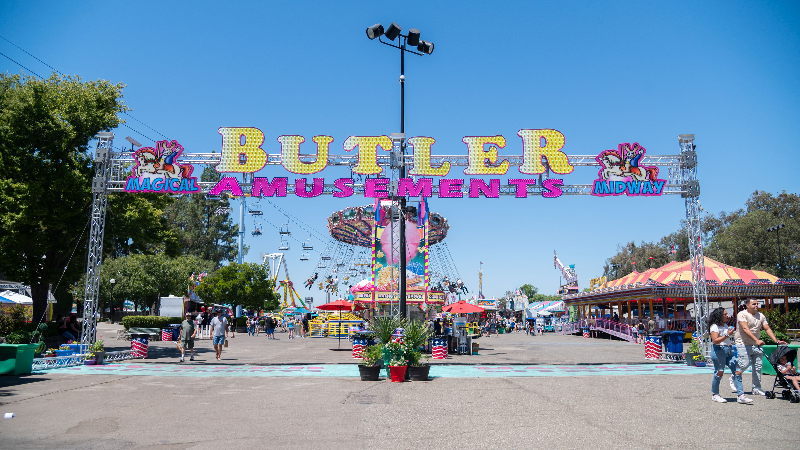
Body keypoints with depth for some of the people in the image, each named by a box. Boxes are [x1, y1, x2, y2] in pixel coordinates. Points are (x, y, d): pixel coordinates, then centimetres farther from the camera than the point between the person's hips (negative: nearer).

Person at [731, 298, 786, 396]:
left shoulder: (761, 316, 11)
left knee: (758, 366, 3)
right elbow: (745, 329, -22)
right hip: (744, 345, -6)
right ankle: (733, 379, 13)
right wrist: (756, 340, -33)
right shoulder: (742, 315, -10)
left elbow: (767, 329, 6)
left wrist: (776, 341, -8)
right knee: (745, 364, -11)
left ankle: (756, 388, 12)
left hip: (756, 345, 6)